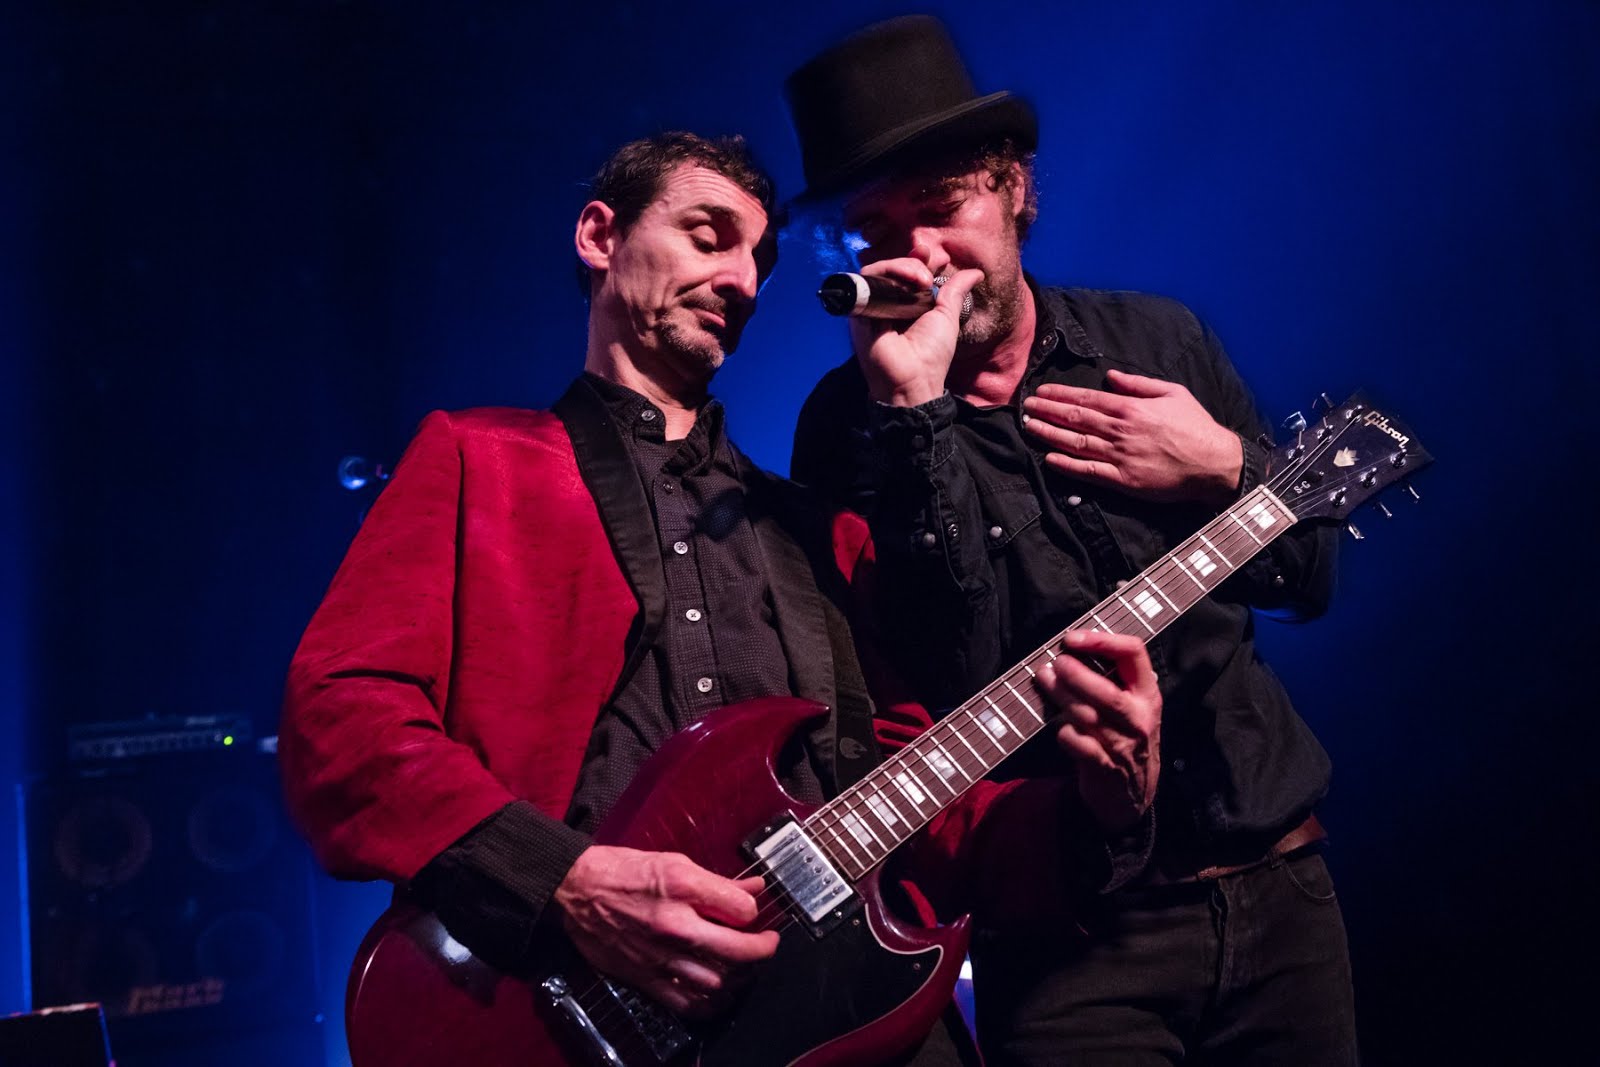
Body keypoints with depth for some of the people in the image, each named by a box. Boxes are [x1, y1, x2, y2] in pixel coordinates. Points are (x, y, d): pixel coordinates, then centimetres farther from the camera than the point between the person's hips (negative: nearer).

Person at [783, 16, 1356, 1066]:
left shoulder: (1160, 339, 3)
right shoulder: (850, 421, -7)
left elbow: (1313, 575, 9)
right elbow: (941, 674, -21)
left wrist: (1224, 468, -9)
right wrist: (915, 410, -26)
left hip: (1274, 878, 4)